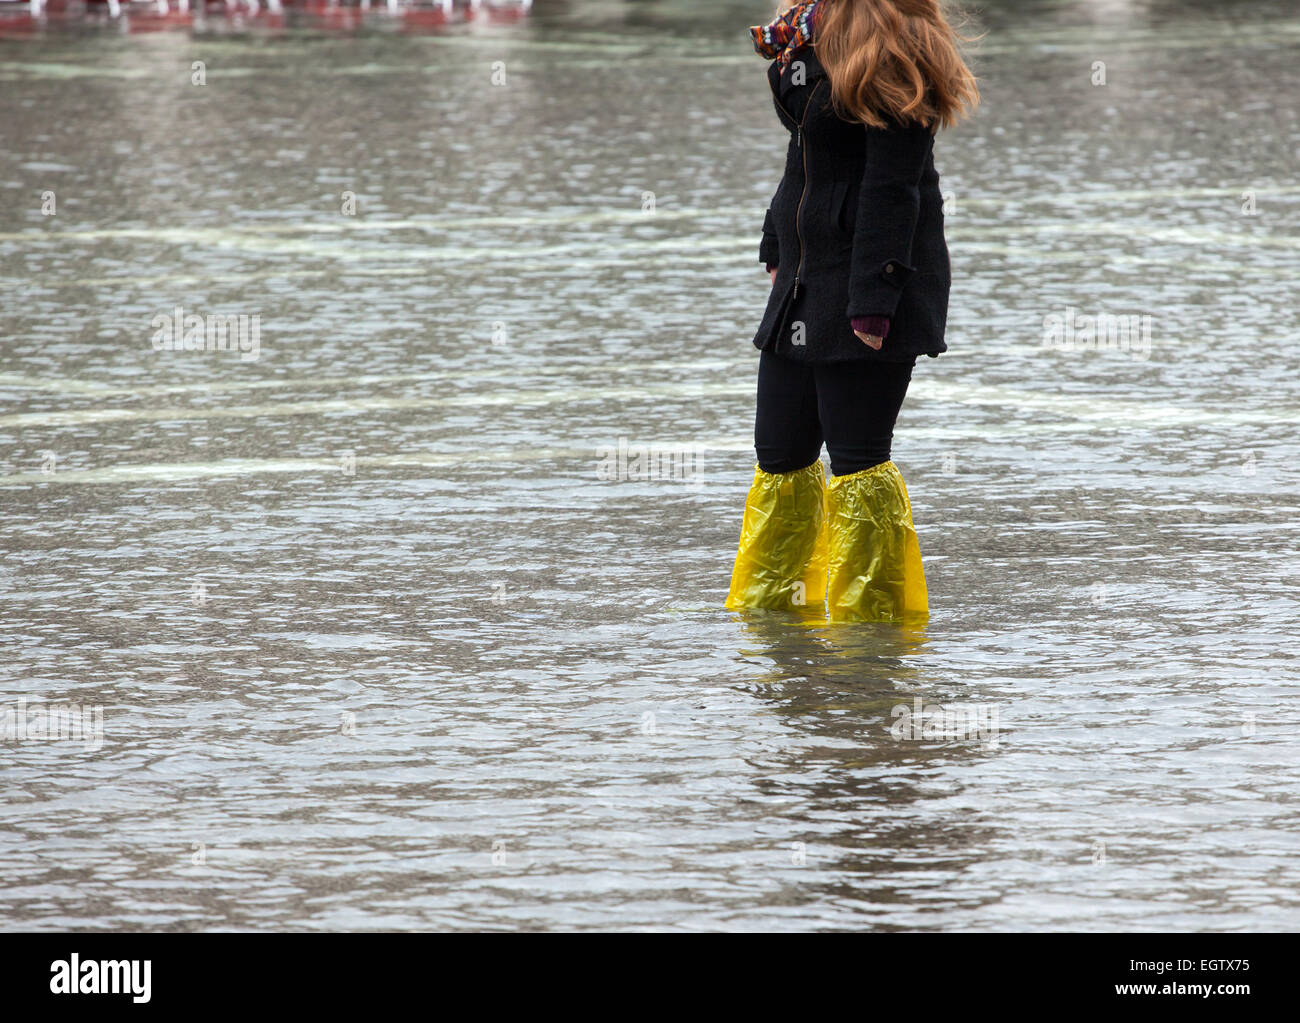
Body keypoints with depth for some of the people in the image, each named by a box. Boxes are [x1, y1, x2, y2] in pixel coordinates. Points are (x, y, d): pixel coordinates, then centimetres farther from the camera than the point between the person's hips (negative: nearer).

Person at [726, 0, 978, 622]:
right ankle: (765, 604, 24)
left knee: (856, 460, -4)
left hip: (875, 280, -9)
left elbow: (891, 187, -18)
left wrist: (872, 304, -21)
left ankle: (873, 613, 6)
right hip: (805, 280, 9)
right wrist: (778, 249, 23)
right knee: (779, 455, 13)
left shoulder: (890, 54, -15)